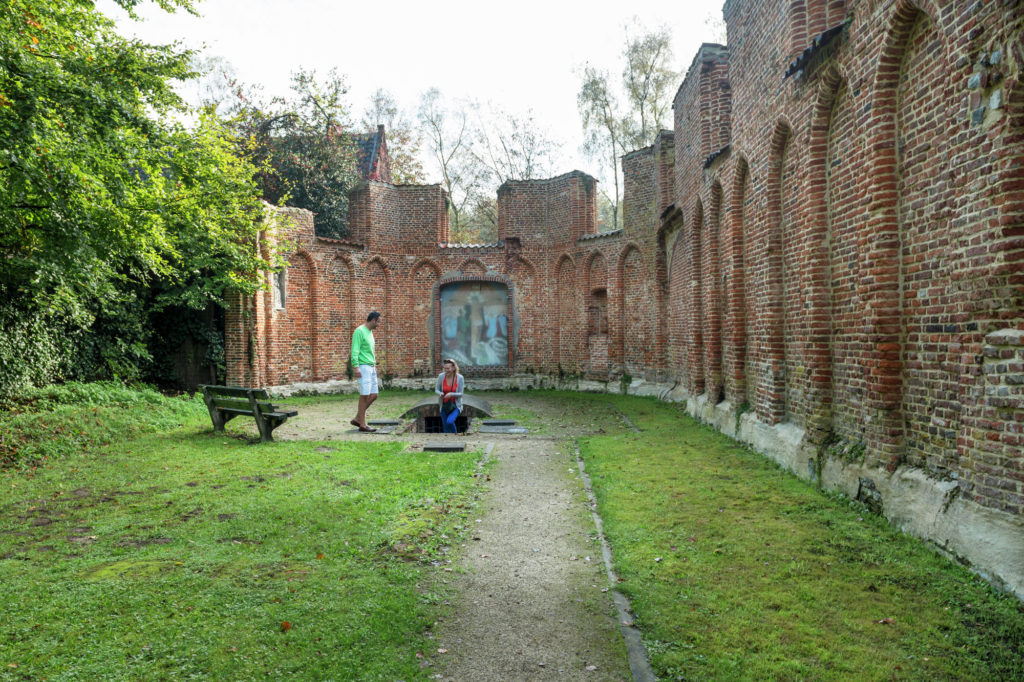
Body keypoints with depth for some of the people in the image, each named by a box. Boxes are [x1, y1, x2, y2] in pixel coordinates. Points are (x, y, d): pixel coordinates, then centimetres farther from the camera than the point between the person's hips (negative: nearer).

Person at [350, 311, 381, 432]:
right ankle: (362, 425, 0)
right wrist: (356, 367, -21)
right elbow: (355, 351, -15)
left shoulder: (370, 332, 19)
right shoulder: (359, 331, -10)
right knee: (365, 396, -6)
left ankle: (357, 419, 16)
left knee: (373, 395, 7)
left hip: (371, 368, 9)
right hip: (363, 367, -9)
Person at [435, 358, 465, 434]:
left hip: (455, 406, -3)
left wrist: (451, 394, -30)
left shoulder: (460, 378, -15)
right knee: (446, 429, 4)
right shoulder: (441, 376, -11)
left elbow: (460, 394, -12)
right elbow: (436, 390, -1)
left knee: (449, 421, -27)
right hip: (444, 406, 3)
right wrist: (440, 393, -24)